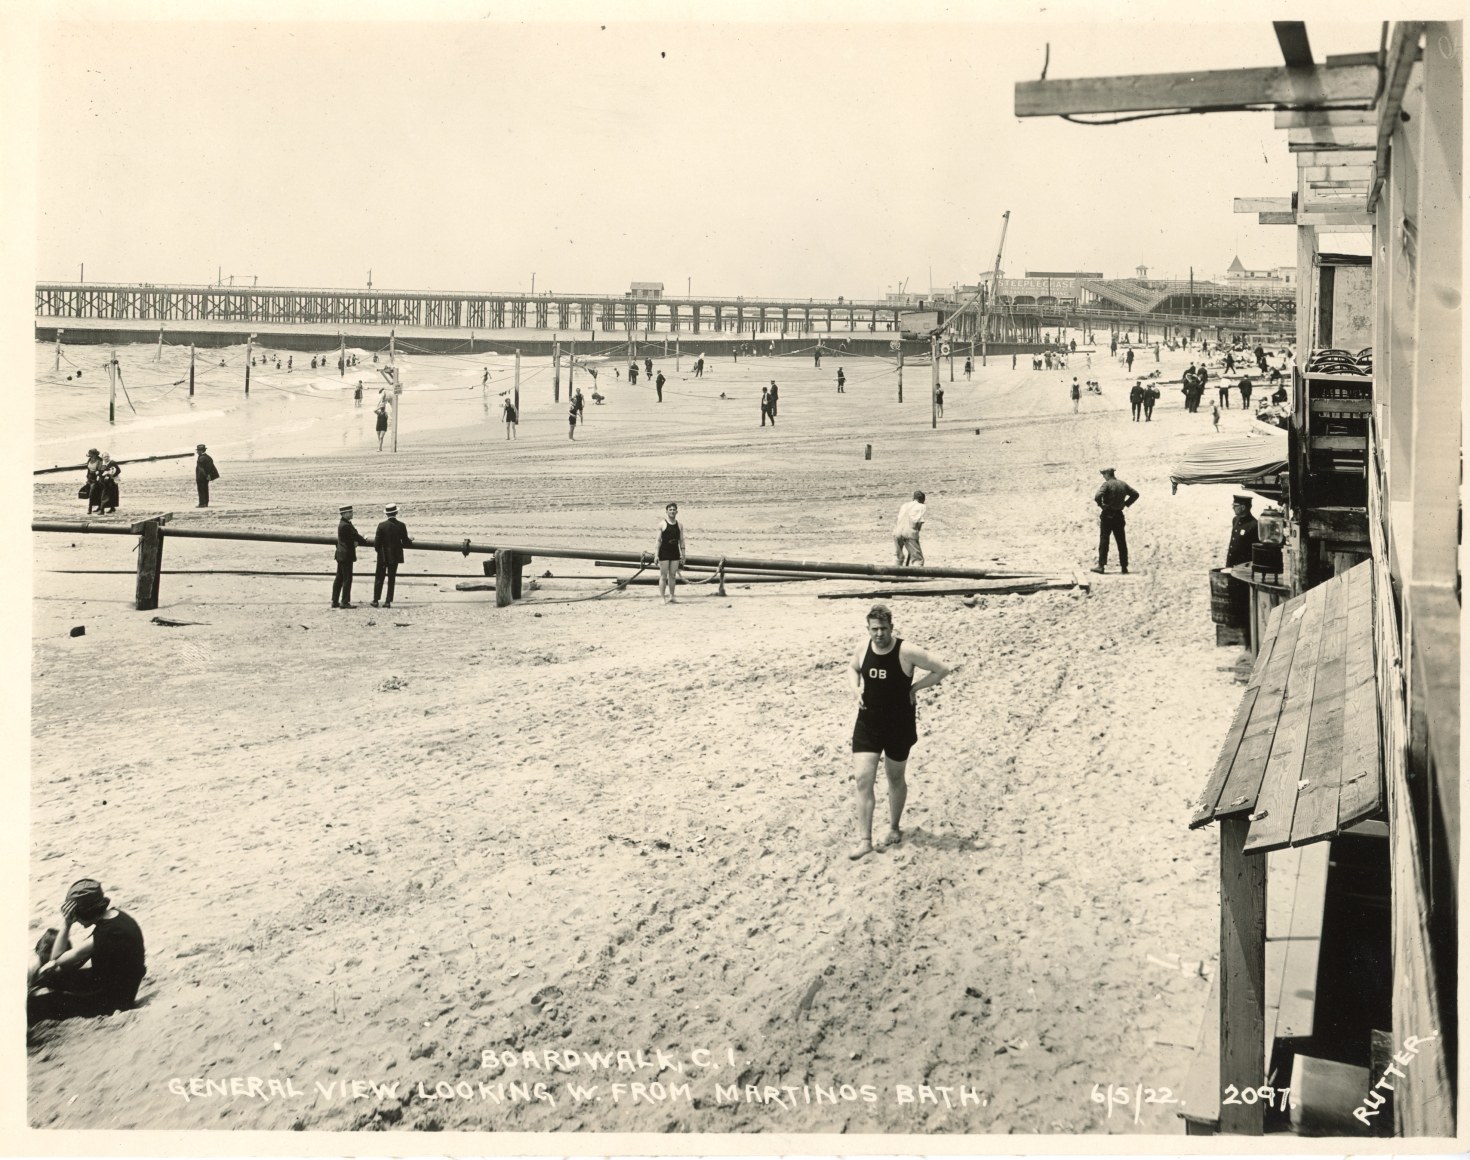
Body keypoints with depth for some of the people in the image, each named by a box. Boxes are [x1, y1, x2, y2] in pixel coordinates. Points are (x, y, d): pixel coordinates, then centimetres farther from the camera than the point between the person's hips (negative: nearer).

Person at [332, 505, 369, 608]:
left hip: (341, 555, 10)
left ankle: (335, 601, 17)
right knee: (347, 578, -5)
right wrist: (366, 542, 0)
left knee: (339, 578, 13)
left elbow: (354, 533, 14)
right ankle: (345, 602, -3)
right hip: (346, 555, -10)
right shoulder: (346, 525, -19)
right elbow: (356, 536, -15)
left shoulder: (343, 523, 12)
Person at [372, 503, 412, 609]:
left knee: (379, 578, 9)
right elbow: (405, 543, -5)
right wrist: (410, 541, 17)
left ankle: (376, 600, 9)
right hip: (395, 556, 1)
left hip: (383, 556, -1)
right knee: (391, 579, 8)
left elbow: (376, 542, -9)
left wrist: (379, 551, 10)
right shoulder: (401, 526, -7)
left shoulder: (382, 525, -11)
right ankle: (388, 601, 5)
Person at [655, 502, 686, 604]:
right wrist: (656, 554, -9)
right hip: (664, 552, -4)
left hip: (675, 552, 4)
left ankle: (671, 597, 11)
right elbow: (659, 540, -4)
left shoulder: (679, 525, 10)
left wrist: (683, 554, 6)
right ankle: (662, 597, -1)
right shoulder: (662, 524, -1)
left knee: (673, 576, 5)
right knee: (663, 576, -3)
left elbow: (681, 541, 11)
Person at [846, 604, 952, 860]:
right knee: (862, 778, -7)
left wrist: (913, 688, -13)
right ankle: (864, 840, -3)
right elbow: (852, 668, 18)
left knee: (895, 778, 14)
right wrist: (857, 688, -2)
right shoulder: (863, 648, -5)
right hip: (867, 722, 3)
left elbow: (943, 669, -14)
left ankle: (894, 830, 36)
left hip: (899, 724, -3)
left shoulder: (906, 652, -19)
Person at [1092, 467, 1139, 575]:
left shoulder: (1107, 484, -12)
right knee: (1121, 542, 9)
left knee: (1104, 540, 0)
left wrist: (1101, 505, -9)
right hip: (1119, 516, 5)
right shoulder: (1123, 484, 7)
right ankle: (1124, 567, 9)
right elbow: (1135, 494, 14)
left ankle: (1101, 566, -4)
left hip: (1108, 515, -5)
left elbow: (1097, 497, -26)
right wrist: (1126, 504, 12)